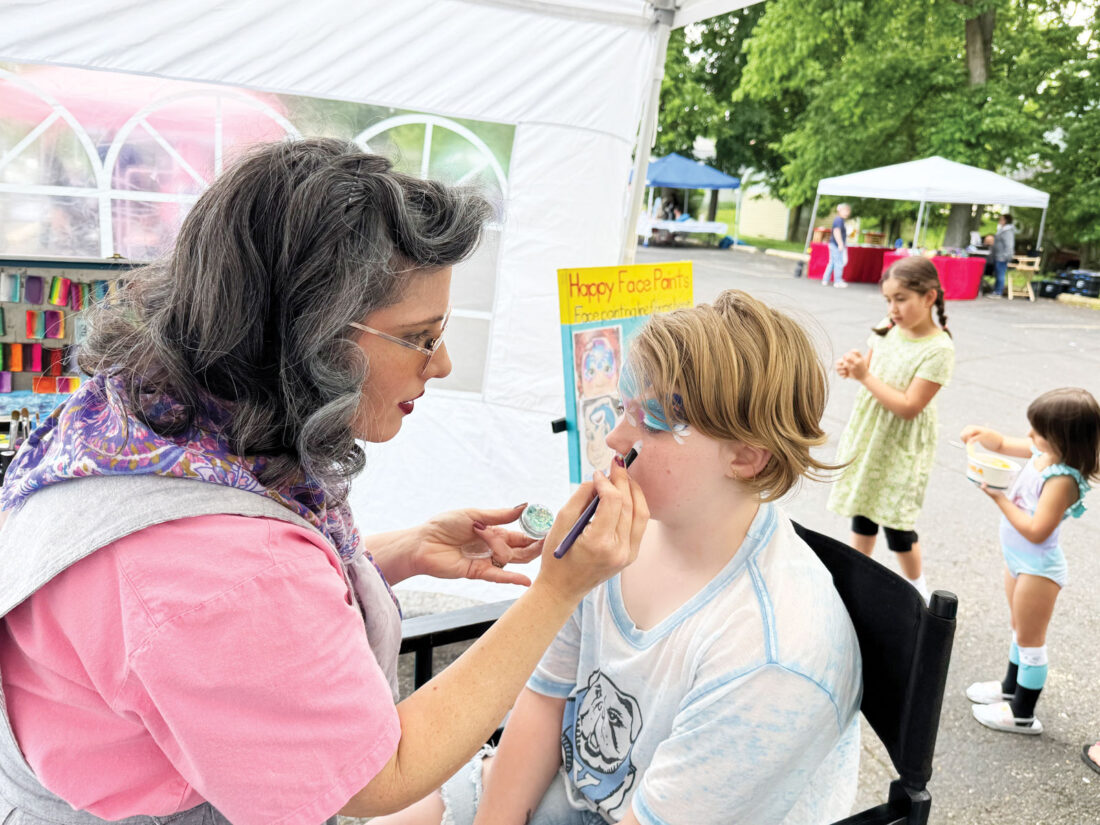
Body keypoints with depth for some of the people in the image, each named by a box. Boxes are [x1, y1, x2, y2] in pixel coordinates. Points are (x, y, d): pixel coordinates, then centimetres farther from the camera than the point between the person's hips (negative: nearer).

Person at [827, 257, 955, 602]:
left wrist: (865, 376, -24)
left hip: (902, 445, -6)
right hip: (869, 433, 6)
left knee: (896, 523, 3)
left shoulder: (939, 349, -20)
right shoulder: (887, 330, -2)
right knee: (862, 511, 16)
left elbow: (908, 406, -23)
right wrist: (853, 369, -11)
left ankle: (918, 590, 25)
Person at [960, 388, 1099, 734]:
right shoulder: (1041, 451, -7)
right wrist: (981, 433, -11)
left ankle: (1023, 715, 25)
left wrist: (1000, 498, -30)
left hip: (1038, 568, -9)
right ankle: (1011, 687, 47)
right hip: (1018, 559, 9)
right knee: (1020, 630, 26)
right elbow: (1003, 444, 9)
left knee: (1030, 640, 8)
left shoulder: (1063, 480, -32)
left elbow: (1036, 530, -33)